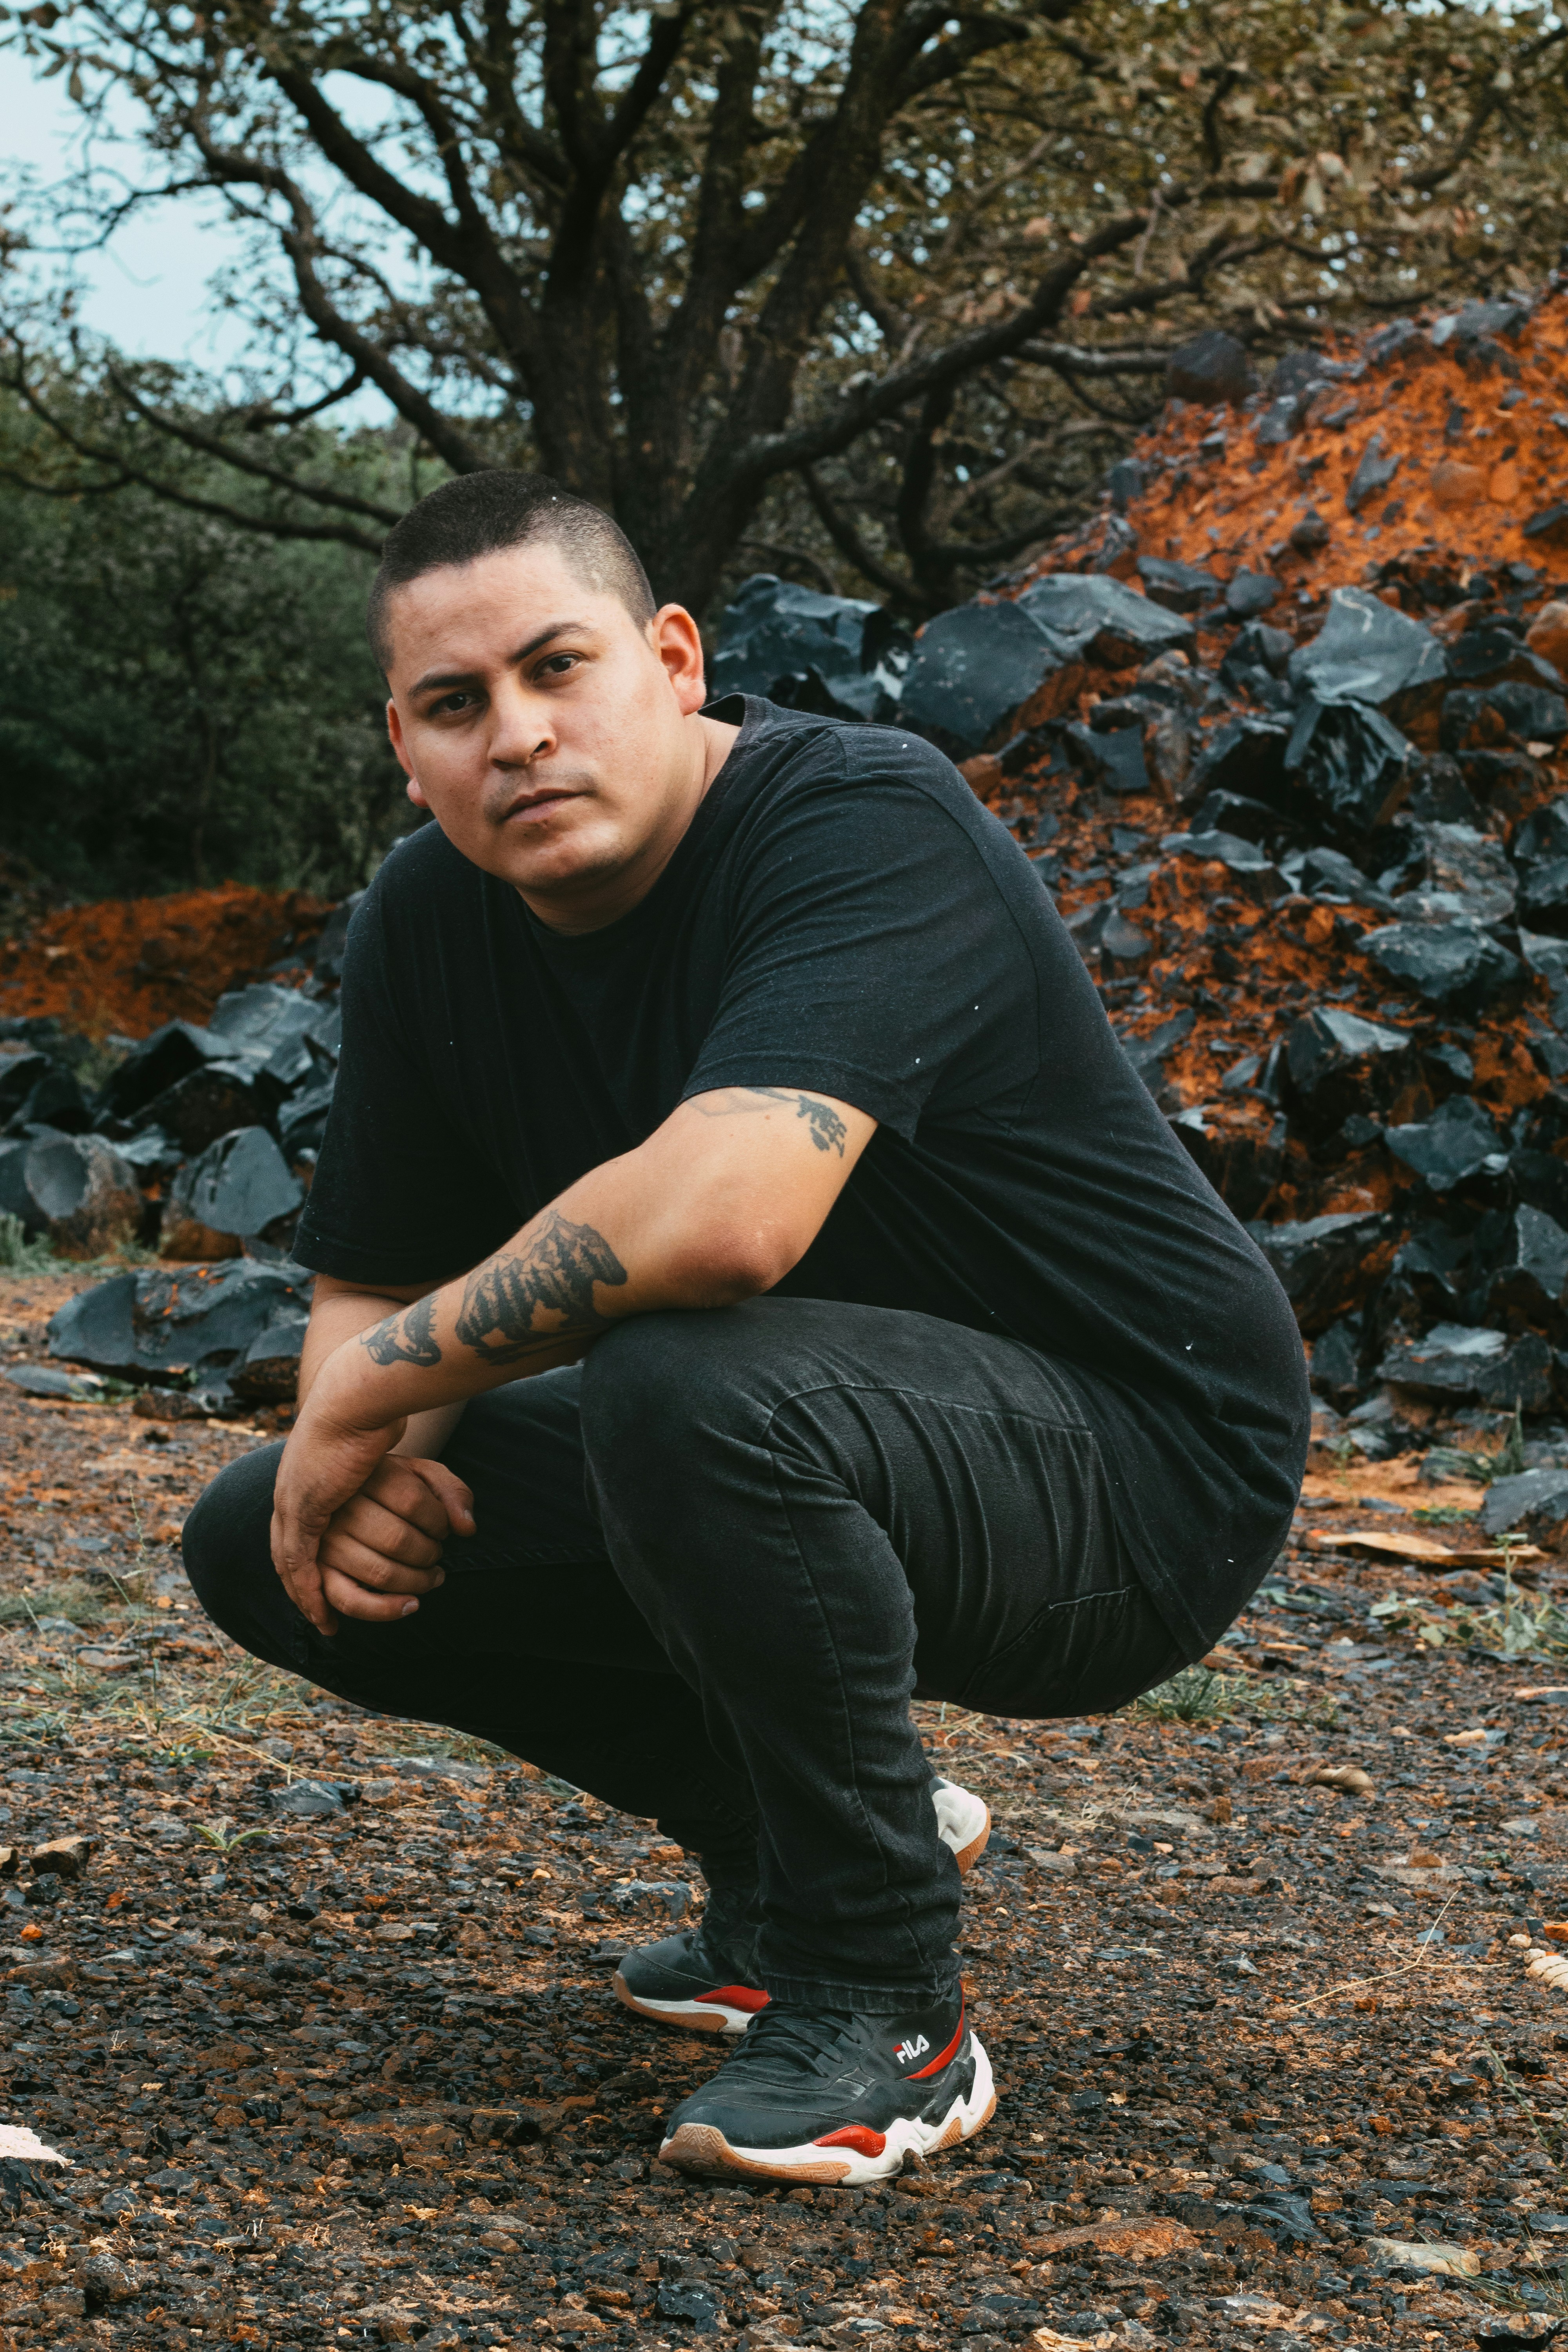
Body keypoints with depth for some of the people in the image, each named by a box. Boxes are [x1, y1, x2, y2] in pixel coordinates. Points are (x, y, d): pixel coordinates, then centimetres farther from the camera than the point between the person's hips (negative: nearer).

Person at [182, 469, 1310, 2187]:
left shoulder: (865, 824, -25)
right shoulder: (430, 920, -1)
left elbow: (723, 1214, -42)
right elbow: (369, 1288, 7)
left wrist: (372, 1387, -27)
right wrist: (372, 1458, -17)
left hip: (1134, 1473, -8)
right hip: (806, 1472, 8)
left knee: (686, 1384, -37)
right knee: (270, 1546, -2)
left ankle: (885, 2011, -16)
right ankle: (794, 1844, 13)